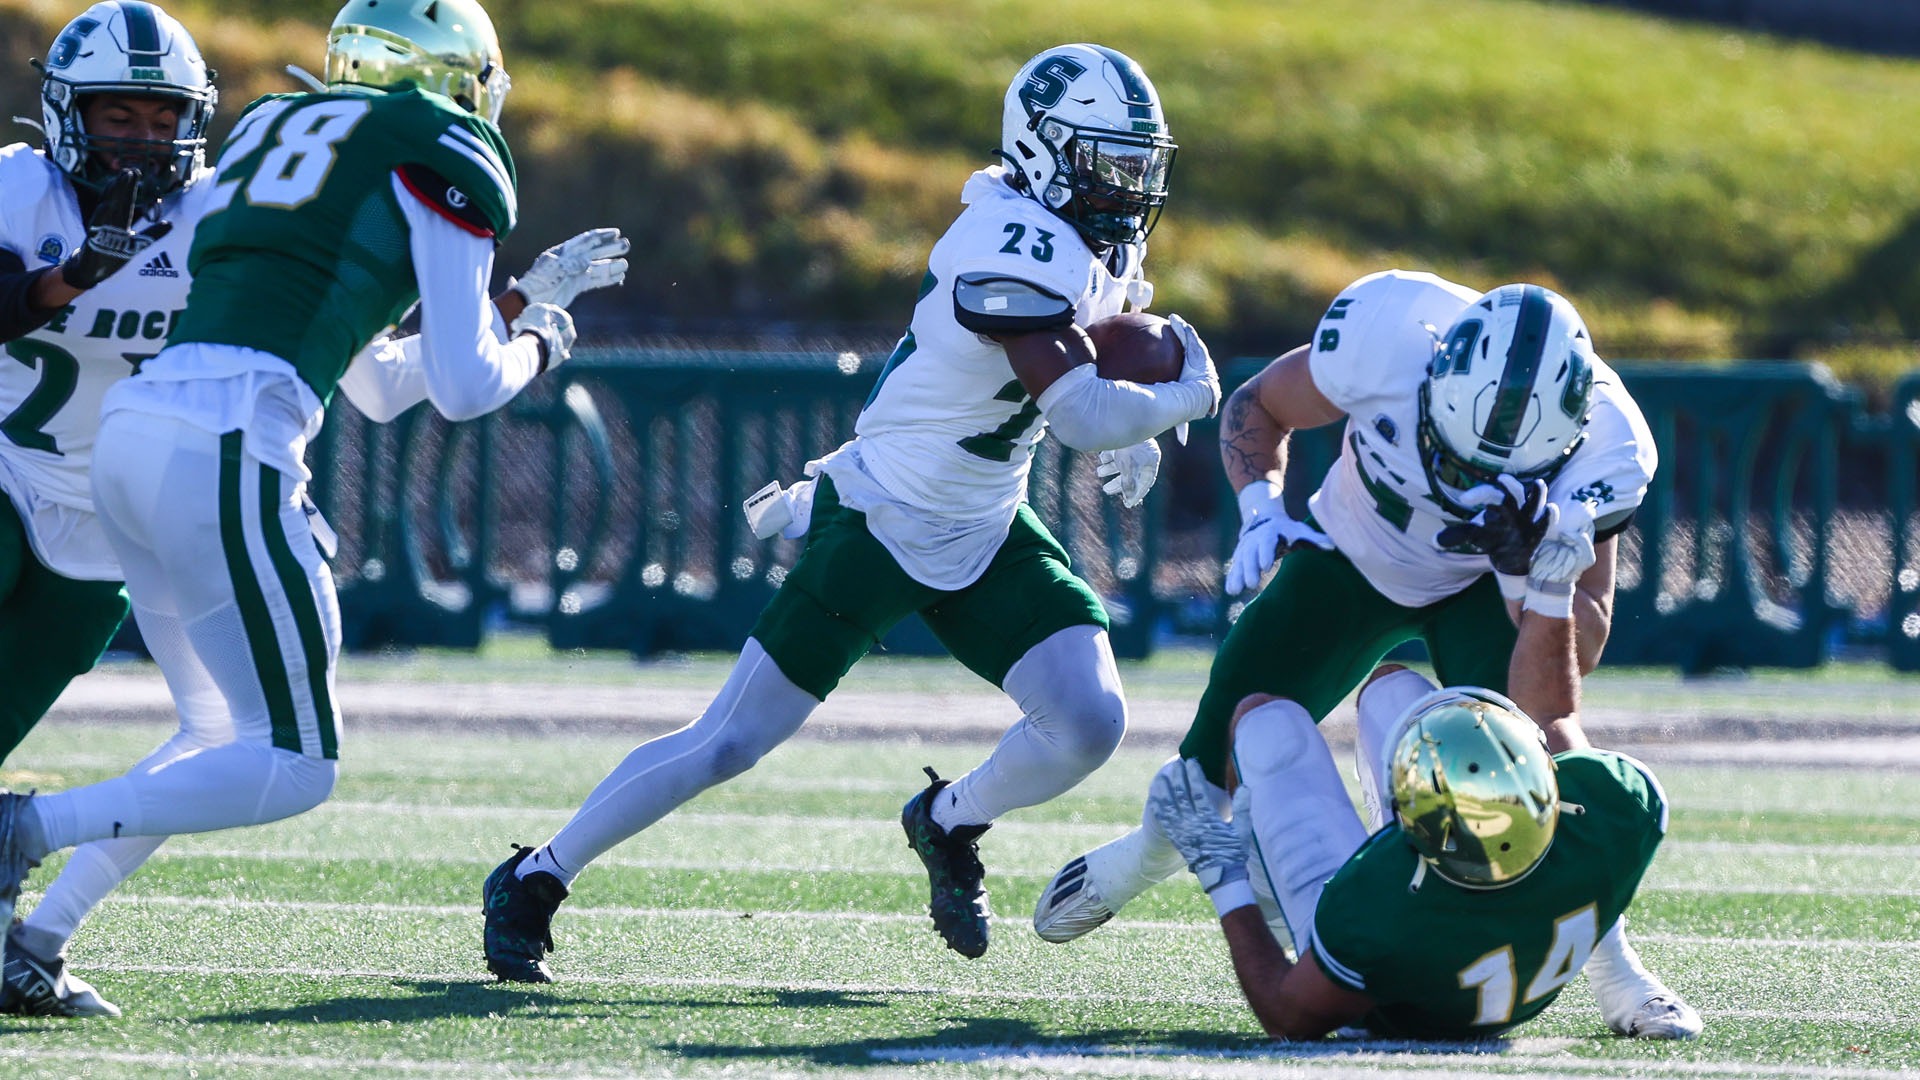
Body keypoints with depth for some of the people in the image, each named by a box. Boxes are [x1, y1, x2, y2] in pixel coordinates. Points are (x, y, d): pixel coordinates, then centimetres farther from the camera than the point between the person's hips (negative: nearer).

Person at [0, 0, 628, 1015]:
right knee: (294, 766, -1)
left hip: (130, 433, 8)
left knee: (221, 733, 22)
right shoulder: (443, 160, 6)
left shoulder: (280, 130, 30)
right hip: (225, 448, -8)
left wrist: (523, 294, 42)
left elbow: (381, 386, 37)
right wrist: (534, 345, 23)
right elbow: (465, 387, 1)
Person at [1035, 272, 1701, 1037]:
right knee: (1228, 741, 3)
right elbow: (1255, 408, -14)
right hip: (1351, 556, 1)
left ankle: (1608, 967, -10)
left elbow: (1583, 651, -28)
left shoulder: (1600, 455, -37)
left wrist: (1535, 572, -47)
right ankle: (1151, 852, 38)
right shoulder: (1387, 339, -38)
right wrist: (1260, 506, -32)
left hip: (1485, 585, -1)